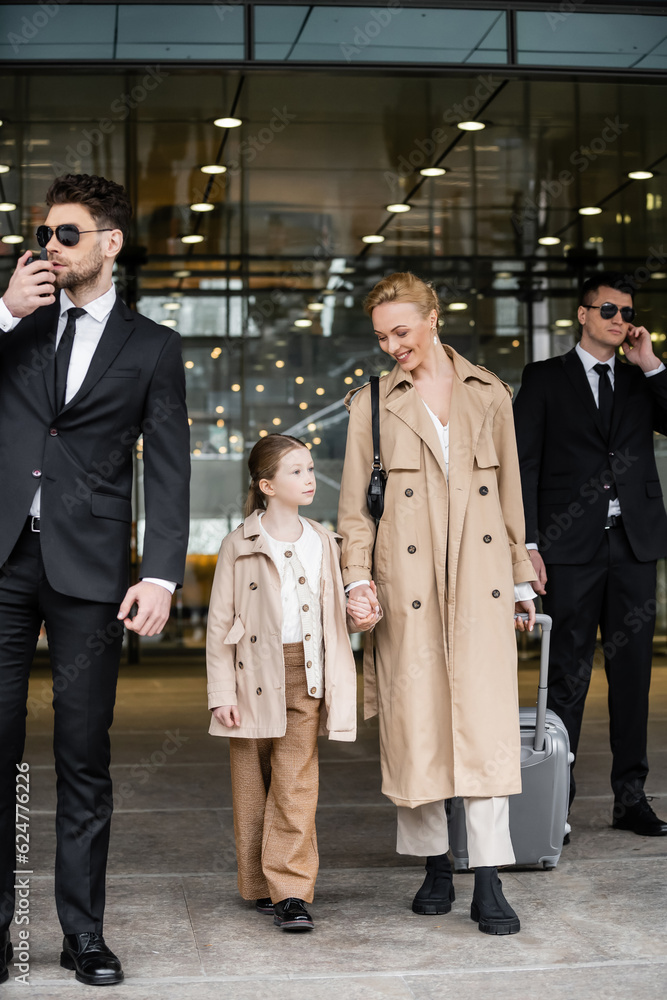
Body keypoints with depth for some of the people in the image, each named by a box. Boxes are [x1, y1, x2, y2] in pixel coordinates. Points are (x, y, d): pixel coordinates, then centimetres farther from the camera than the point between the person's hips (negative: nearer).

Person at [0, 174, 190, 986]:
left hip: (88, 568, -1)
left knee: (84, 758, 3)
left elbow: (168, 473, 5)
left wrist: (160, 575, -7)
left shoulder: (150, 347, 9)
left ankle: (83, 931, 12)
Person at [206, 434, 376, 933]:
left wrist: (359, 616, -3)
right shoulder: (239, 545, -2)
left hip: (306, 675, 2)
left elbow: (331, 610, 20)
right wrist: (222, 694, -6)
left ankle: (292, 890, -3)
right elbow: (220, 624, -1)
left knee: (297, 784, -5)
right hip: (255, 673, -2)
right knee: (252, 785, 7)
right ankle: (260, 885, 20)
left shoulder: (323, 542, 9)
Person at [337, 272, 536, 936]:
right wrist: (358, 578, -9)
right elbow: (355, 505, 5)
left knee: (486, 718, -7)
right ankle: (434, 864, 19)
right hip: (407, 580, 0)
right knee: (415, 721, 3)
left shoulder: (489, 394, 11)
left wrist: (521, 580, 14)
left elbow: (510, 492, 14)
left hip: (480, 576, 0)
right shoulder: (372, 403, 7)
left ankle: (488, 882, -3)